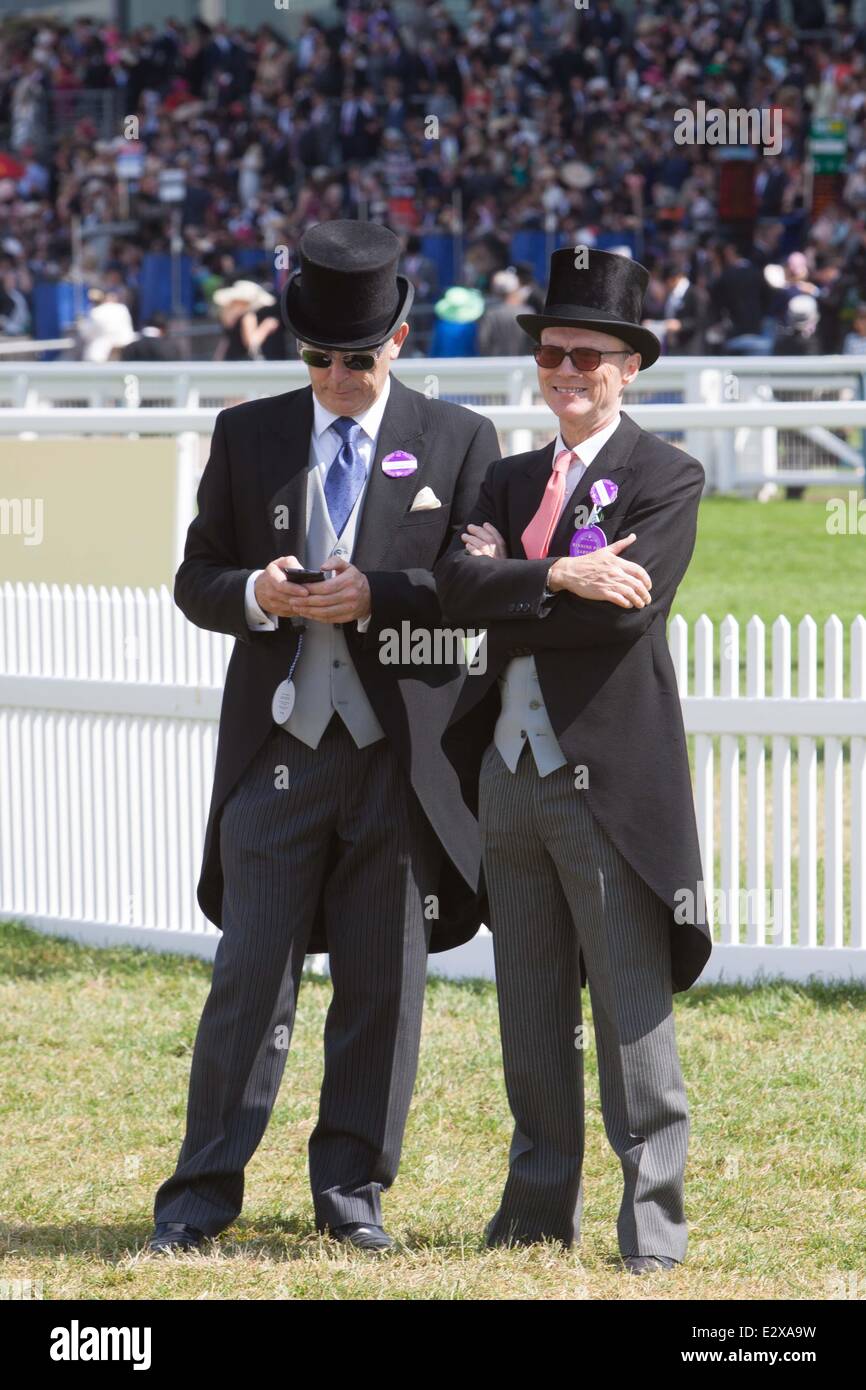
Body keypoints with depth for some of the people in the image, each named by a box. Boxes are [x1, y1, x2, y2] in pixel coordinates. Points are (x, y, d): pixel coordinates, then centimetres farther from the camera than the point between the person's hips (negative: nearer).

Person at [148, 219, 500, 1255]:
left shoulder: (459, 441, 4)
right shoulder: (246, 436, 9)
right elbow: (195, 581, 9)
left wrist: (376, 595, -15)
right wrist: (257, 594, -12)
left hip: (402, 753, 0)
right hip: (280, 744, 0)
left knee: (384, 980, 4)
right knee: (251, 972, -1)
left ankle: (352, 1188, 14)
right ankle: (204, 1189, 5)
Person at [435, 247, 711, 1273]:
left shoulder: (666, 478, -3)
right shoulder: (510, 480, 16)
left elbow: (625, 609, -17)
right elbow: (458, 590, -2)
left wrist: (507, 588, -9)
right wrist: (559, 577, -17)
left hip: (611, 775, -6)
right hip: (512, 767, 6)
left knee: (631, 1006, -4)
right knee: (530, 1008, 12)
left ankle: (652, 1222, 2)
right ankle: (541, 1208, 20)